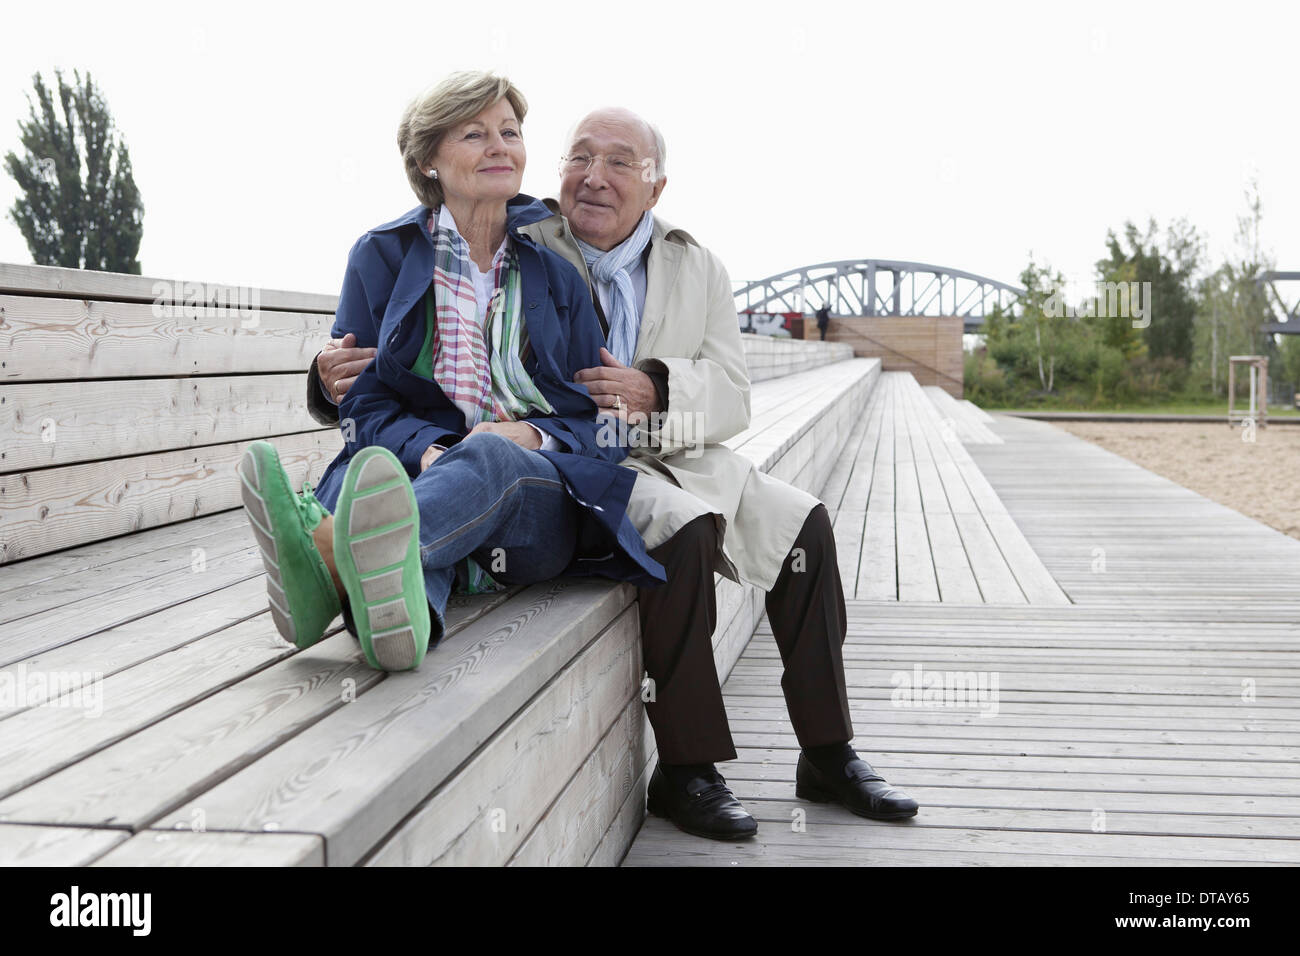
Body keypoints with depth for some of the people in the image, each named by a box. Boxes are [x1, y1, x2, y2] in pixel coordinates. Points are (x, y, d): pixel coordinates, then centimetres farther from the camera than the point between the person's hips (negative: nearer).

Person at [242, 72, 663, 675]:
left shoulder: (553, 271, 18)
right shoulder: (382, 255, 14)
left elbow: (592, 411, 14)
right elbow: (363, 402, 8)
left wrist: (529, 434, -10)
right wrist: (429, 449, -15)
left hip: (540, 507, 0)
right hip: (413, 468, 0)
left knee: (488, 456, -37)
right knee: (372, 466, -37)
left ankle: (326, 559, -67)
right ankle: (393, 597, -73)